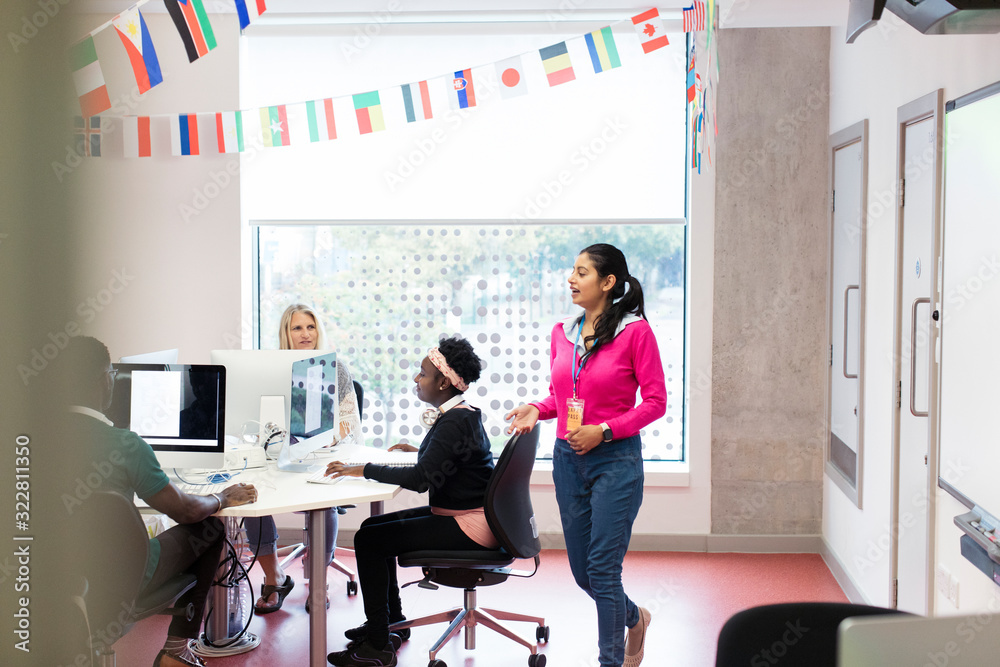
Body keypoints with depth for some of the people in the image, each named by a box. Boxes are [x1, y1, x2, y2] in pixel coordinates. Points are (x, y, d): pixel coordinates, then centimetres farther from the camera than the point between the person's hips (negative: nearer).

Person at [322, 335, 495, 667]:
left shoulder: (456, 421, -21)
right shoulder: (458, 414, 10)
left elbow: (421, 478, -29)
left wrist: (363, 470, -23)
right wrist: (420, 451, 23)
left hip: (468, 527, -11)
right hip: (455, 513, 11)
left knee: (369, 539, -11)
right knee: (375, 525, 15)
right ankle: (391, 623, 27)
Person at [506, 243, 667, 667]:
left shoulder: (635, 331, -9)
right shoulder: (562, 333, 8)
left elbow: (655, 401, -8)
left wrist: (604, 431, -16)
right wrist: (537, 409, -2)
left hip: (615, 459, -6)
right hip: (567, 458, 6)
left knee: (603, 569, -5)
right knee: (582, 571, 12)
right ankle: (634, 618, 41)